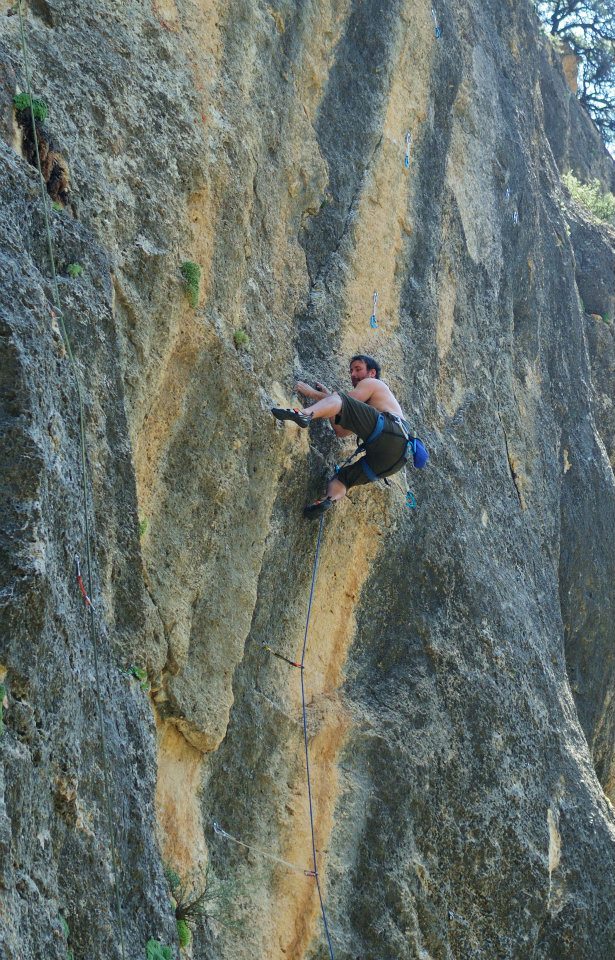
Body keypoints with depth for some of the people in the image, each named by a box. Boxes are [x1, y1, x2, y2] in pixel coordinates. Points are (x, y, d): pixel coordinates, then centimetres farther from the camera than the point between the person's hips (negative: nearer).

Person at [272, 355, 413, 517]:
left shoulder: (372, 383, 20)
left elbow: (343, 401, 3)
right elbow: (341, 430, 35)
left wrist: (312, 393, 11)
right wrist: (327, 397, 37)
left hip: (390, 430, -8)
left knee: (339, 400, -13)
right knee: (340, 477, 9)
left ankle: (304, 414, -40)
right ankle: (330, 499, -25)